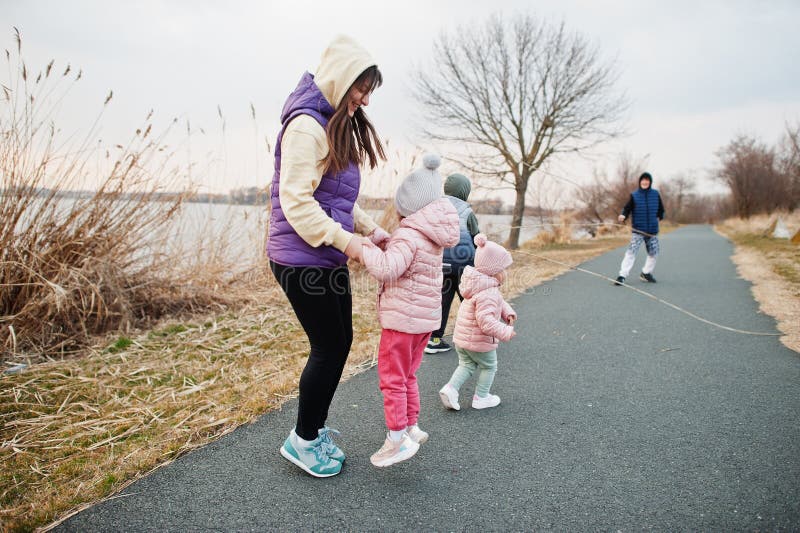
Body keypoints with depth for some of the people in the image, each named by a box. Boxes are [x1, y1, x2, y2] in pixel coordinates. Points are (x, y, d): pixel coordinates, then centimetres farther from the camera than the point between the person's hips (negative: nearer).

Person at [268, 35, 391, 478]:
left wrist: (370, 229, 9)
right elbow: (295, 200, -21)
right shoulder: (306, 125, -14)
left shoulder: (337, 128, 17)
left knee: (340, 343, 14)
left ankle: (315, 428, 32)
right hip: (303, 259, -10)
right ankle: (302, 440, 20)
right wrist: (344, 239, -22)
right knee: (328, 347, -1)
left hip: (329, 259, 10)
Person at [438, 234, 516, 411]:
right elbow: (485, 320, -35)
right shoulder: (488, 293, -28)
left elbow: (498, 302, 20)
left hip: (461, 337, 8)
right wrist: (505, 332, -30)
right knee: (489, 367, 15)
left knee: (466, 365, 21)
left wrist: (507, 312, 6)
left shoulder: (480, 286, 5)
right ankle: (481, 398, 24)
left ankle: (450, 388, 6)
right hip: (479, 342, -8)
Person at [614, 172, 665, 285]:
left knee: (654, 253, 11)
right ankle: (622, 276, -14)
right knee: (631, 251, -15)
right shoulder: (634, 195, -3)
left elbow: (661, 209, 18)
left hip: (652, 230, 4)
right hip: (638, 230, -4)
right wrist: (623, 215, -26)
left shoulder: (655, 194, 4)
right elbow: (627, 208, -10)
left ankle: (646, 273, 30)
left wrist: (659, 217, 9)